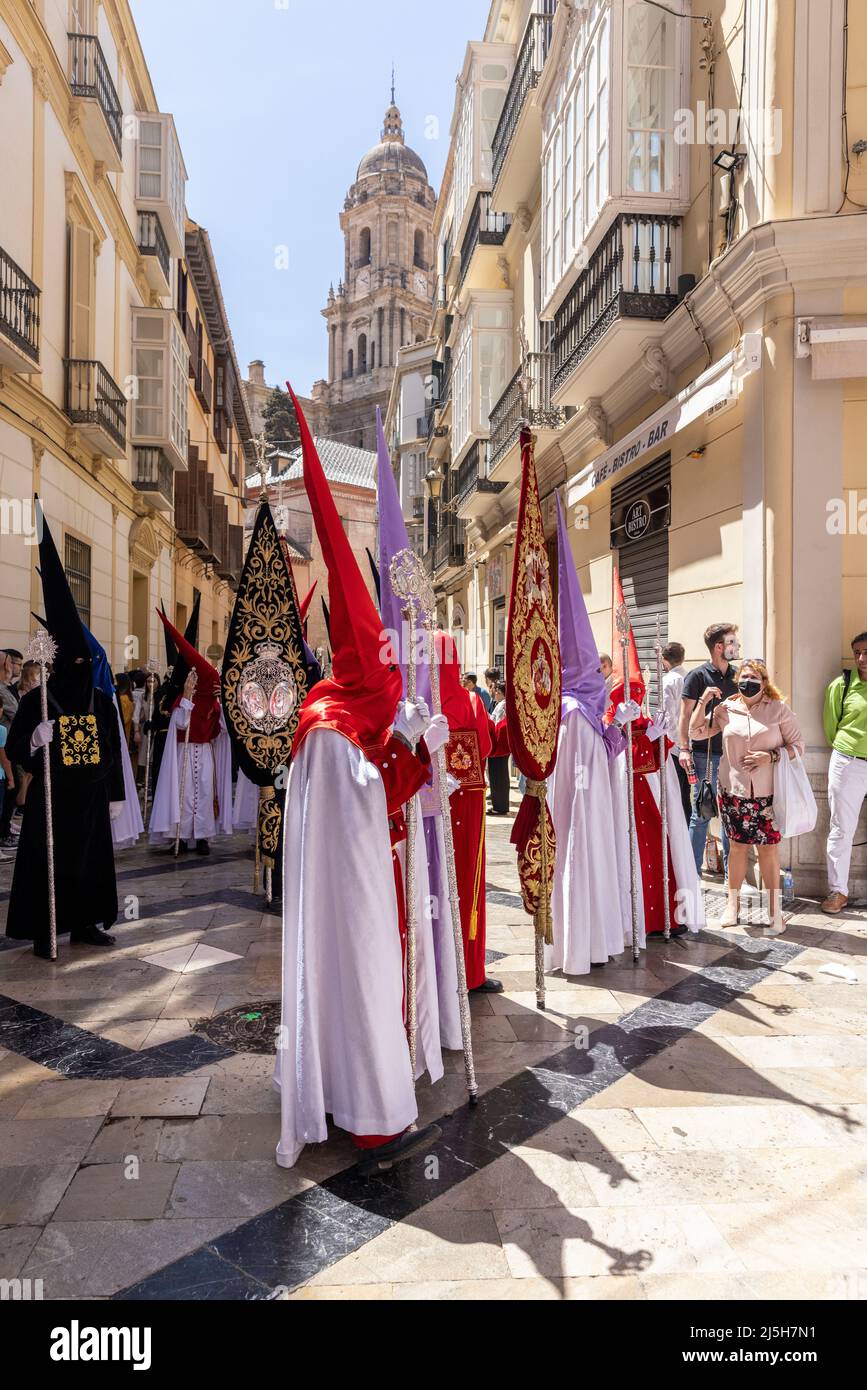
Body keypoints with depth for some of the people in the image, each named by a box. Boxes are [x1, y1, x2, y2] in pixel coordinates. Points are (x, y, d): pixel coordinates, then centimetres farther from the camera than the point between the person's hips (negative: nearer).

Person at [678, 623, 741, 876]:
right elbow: (685, 715, -5)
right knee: (701, 813, 0)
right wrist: (684, 749, -13)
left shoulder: (737, 676, 11)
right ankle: (693, 869, 9)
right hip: (705, 754, -5)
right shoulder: (697, 676, -4)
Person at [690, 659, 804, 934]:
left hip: (768, 794, -2)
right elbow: (696, 731, 10)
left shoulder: (779, 709, -1)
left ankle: (774, 910, 15)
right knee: (737, 846, 10)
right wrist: (703, 700, 1)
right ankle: (732, 904, 24)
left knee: (768, 848, 3)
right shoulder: (726, 709, 6)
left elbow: (797, 744, 0)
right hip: (734, 791, 2)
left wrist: (771, 756, -16)